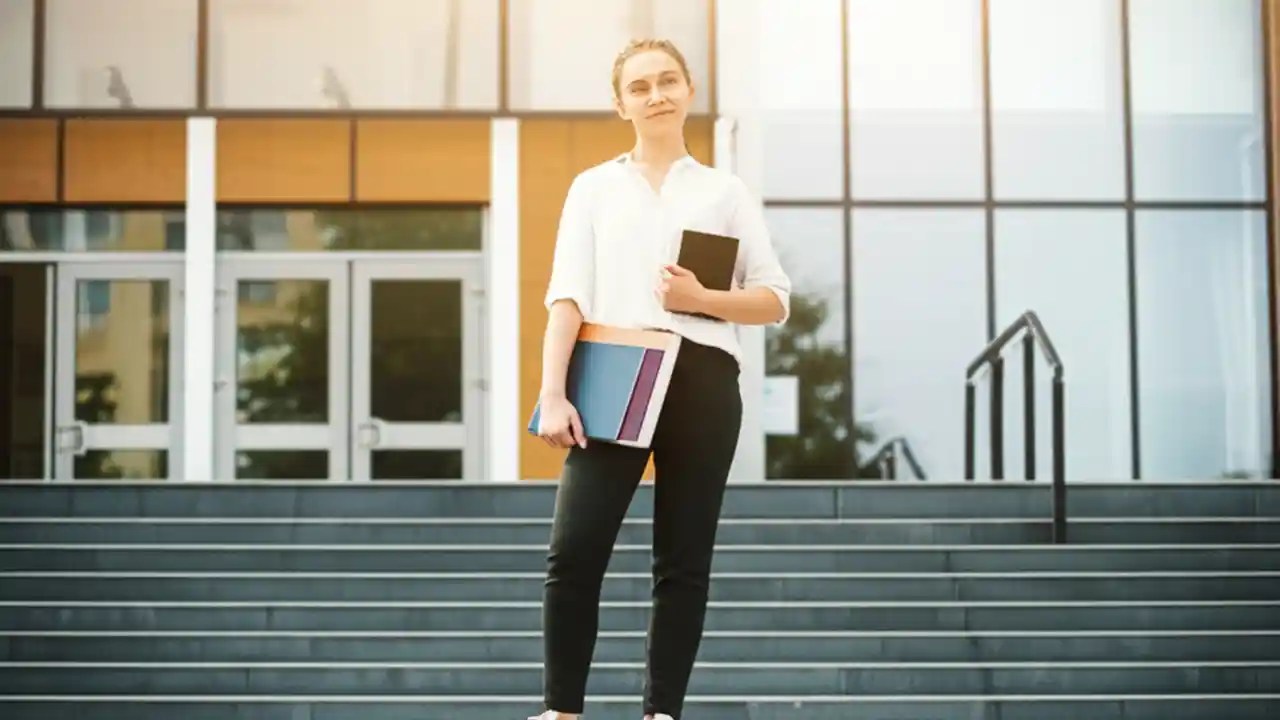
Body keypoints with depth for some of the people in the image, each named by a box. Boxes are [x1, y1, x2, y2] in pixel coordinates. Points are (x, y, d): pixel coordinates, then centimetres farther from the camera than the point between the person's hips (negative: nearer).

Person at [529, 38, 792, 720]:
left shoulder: (725, 191, 14)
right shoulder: (593, 186, 13)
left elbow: (775, 300, 9)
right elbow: (566, 297, 3)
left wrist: (703, 299, -9)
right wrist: (553, 392, -9)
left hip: (702, 378, 1)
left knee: (683, 560, 3)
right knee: (574, 552, -10)